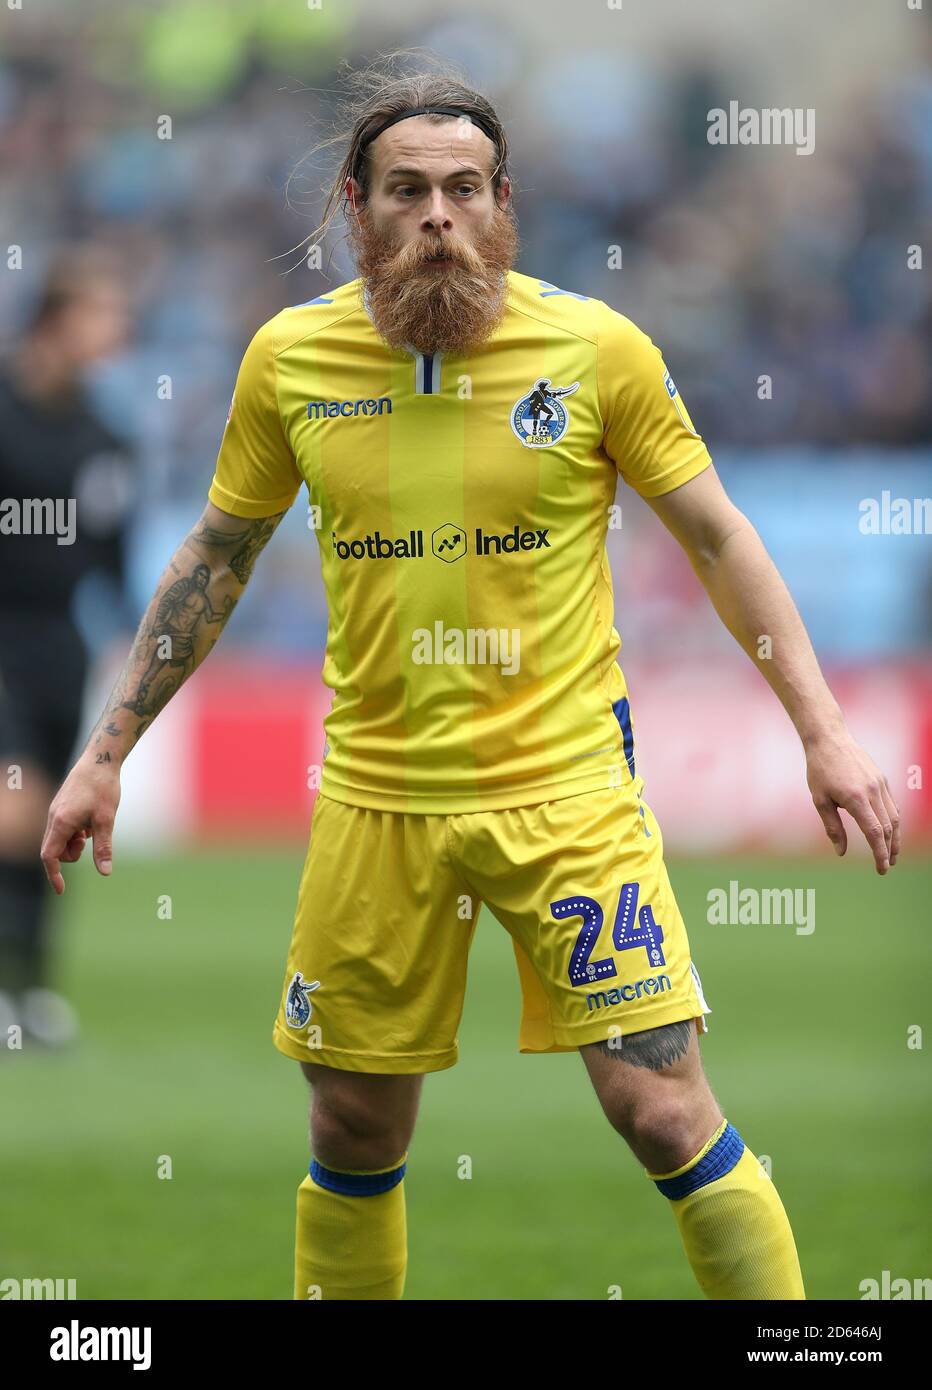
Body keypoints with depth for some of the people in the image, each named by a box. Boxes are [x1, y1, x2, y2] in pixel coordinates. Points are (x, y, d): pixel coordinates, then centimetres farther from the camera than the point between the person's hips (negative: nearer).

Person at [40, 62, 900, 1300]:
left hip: (566, 787, -3)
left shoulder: (596, 347, -6)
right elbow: (217, 556, 14)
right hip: (376, 797, 3)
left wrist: (824, 731, -4)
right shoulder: (290, 358, 1)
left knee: (664, 1111, -8)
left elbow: (717, 538, 2)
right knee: (355, 1128, 10)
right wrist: (107, 755, 14)